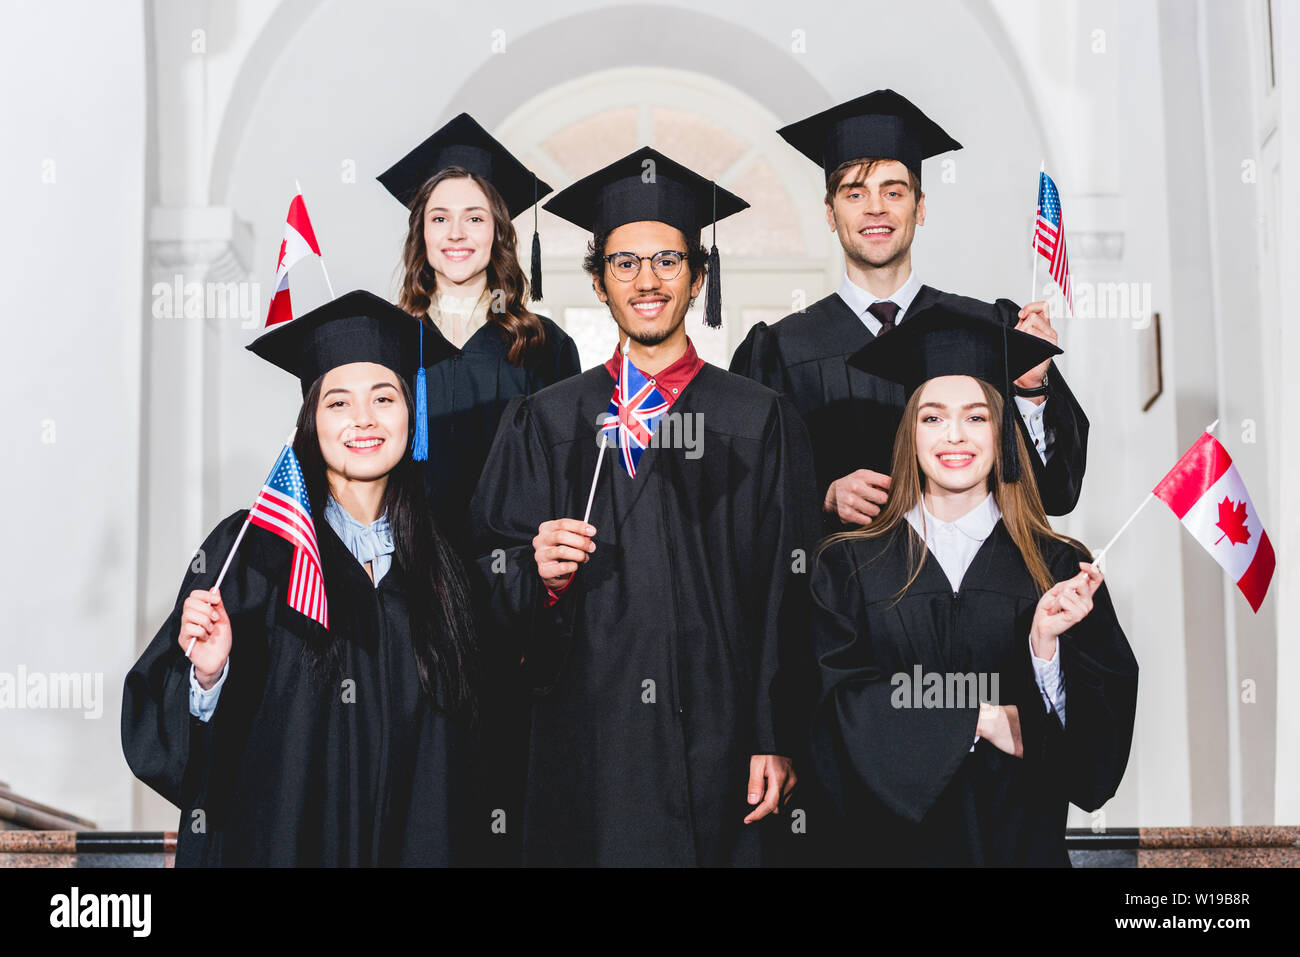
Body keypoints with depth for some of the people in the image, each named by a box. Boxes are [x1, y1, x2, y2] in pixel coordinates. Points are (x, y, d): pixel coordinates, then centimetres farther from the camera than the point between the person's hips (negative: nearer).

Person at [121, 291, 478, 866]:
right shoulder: (251, 546, -8)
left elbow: (452, 746, 10)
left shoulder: (437, 560, 2)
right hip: (273, 838, -3)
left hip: (405, 841, 3)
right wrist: (207, 675, -25)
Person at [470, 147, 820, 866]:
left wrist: (777, 740, -7)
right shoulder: (546, 422, 7)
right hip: (582, 744, 1)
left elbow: (789, 594, -1)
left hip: (718, 745, -1)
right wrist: (539, 574, -15)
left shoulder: (759, 422, 3)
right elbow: (493, 583, 7)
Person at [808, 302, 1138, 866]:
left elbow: (1102, 724, -5)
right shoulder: (849, 566, -3)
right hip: (895, 840, 0)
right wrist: (979, 719, -15)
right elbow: (837, 703, -11)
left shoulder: (1060, 570, -2)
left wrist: (1045, 645, -22)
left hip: (1021, 839, 1)